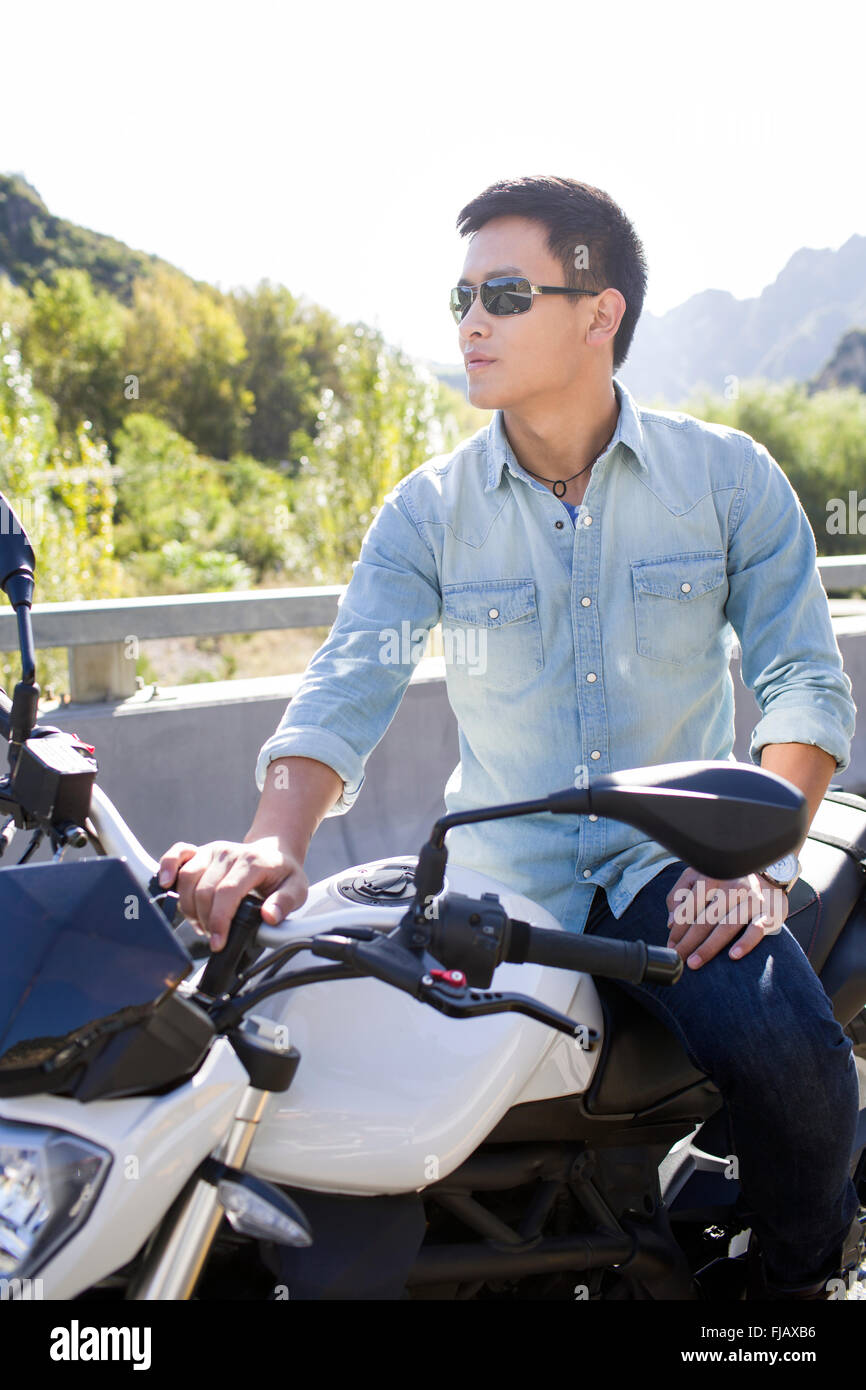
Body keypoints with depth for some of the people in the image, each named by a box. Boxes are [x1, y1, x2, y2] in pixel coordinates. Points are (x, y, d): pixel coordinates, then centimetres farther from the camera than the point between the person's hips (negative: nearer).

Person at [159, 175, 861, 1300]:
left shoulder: (727, 476, 1)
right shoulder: (429, 508, 2)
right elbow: (347, 687, -10)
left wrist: (758, 856, -17)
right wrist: (274, 845, -29)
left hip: (674, 865, -1)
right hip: (497, 877, 2)